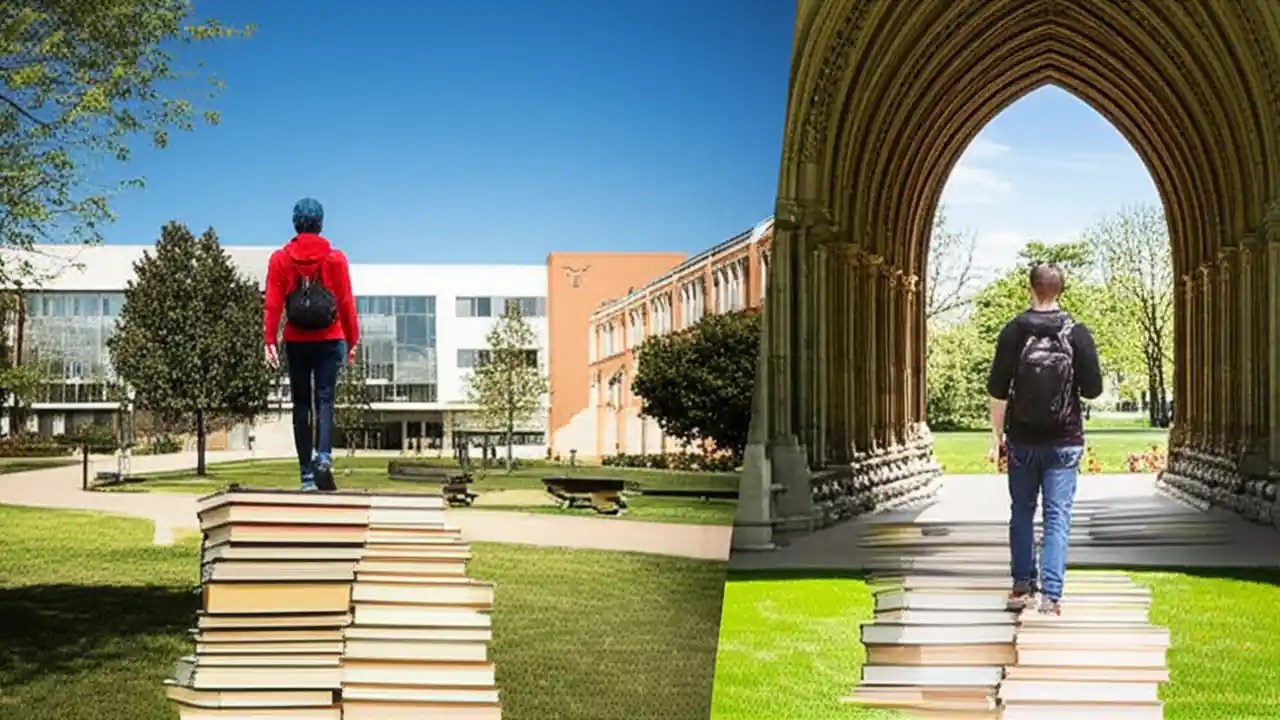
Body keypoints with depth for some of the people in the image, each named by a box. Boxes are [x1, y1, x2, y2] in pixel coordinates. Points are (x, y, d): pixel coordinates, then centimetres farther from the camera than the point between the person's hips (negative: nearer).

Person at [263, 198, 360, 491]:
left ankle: (308, 474, 5)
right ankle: (323, 456, -25)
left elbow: (273, 304, -4)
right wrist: (352, 341, 7)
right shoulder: (335, 258, 0)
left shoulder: (280, 259, 1)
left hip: (296, 343, 1)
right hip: (330, 341, -1)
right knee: (324, 400, -1)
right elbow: (346, 303, 0)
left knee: (301, 404, 8)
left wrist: (269, 341, -2)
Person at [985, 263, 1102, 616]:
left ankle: (1022, 586, 20)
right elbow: (1093, 390, -5)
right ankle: (1051, 595, -6)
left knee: (1021, 512, 14)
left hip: (1022, 440, 1)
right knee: (1058, 517, 0)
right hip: (1064, 441, -1)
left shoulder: (1013, 332, -4)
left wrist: (996, 437, 4)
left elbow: (998, 391, -4)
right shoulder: (1077, 334, -5)